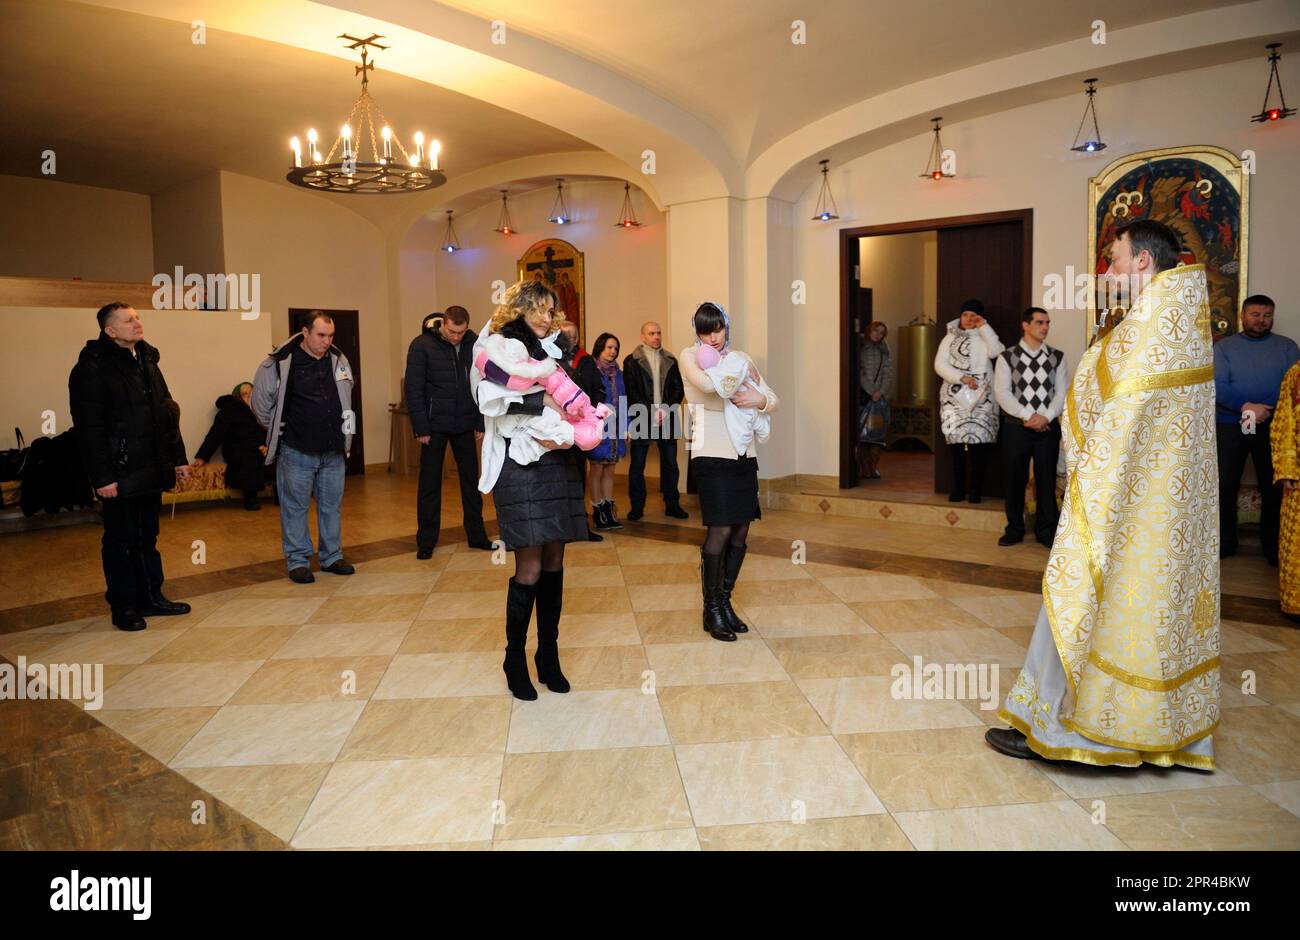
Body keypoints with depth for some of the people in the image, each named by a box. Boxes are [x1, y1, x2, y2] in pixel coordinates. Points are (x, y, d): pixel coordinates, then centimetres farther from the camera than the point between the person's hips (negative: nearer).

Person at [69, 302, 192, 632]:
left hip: (151, 469, 7)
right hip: (120, 474, -7)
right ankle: (123, 607, 15)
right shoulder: (92, 368, -12)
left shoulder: (147, 361, 13)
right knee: (121, 541, 4)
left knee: (147, 537, 16)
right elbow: (88, 427, -16)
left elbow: (167, 412, 17)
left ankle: (151, 597, 26)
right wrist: (102, 477, -19)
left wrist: (178, 457, 13)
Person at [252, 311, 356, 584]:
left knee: (332, 505, 12)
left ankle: (332, 557, 24)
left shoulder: (339, 359, 3)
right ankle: (298, 561, 14)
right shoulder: (281, 362, -13)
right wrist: (278, 430, 4)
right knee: (295, 506, 4)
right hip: (296, 451, -4)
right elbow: (261, 401, -2)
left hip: (333, 451, 5)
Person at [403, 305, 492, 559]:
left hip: (464, 424, 3)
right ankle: (426, 541, 14)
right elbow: (413, 389, -9)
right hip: (435, 425, -3)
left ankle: (476, 535, 19)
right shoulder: (421, 345, -10)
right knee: (430, 483, 5)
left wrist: (481, 423, 0)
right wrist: (420, 428, -11)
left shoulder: (474, 344, -1)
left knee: (471, 480, 9)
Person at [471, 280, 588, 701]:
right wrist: (542, 400, -20)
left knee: (553, 562, 8)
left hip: (557, 462, 6)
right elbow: (490, 397, -18)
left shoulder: (549, 348, 19)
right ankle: (515, 658, 11)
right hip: (520, 465, -6)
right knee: (530, 568, -6)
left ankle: (548, 654, 19)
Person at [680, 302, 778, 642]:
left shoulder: (740, 358, 15)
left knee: (741, 531, 6)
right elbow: (707, 384, -22)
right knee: (721, 530, -9)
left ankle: (725, 601, 21)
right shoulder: (689, 356, 1)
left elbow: (772, 400, 14)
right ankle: (712, 610, 6)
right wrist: (742, 377, -6)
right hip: (711, 455, -5)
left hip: (743, 454, 5)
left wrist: (760, 400, -9)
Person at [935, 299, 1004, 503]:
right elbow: (940, 365, 1)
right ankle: (958, 488, 9)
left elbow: (996, 351, -13)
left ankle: (976, 489, 2)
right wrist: (961, 377, -11)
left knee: (979, 440, -6)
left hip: (981, 398, -1)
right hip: (955, 396, 1)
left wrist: (984, 327, -8)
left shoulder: (984, 338, 9)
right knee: (956, 440, 0)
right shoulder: (950, 338, 12)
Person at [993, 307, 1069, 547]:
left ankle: (1045, 531, 15)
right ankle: (1015, 529, 16)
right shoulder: (1007, 357, 1)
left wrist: (1045, 417, -13)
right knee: (1015, 480, 4)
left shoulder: (1057, 357, 8)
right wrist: (1028, 416, -15)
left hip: (1048, 427, 2)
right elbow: (1002, 392, -7)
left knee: (1046, 480, 5)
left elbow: (1062, 392, 2)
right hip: (1016, 427, -1)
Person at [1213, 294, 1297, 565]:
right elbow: (1217, 386, -9)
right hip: (1230, 425, -1)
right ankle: (1225, 542, 16)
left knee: (1274, 487, 6)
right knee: (1225, 485, 3)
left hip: (1273, 426, 1)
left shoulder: (1287, 347, 7)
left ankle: (1274, 546, 19)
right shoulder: (1223, 347, 4)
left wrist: (1267, 411, -19)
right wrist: (1247, 407, -22)